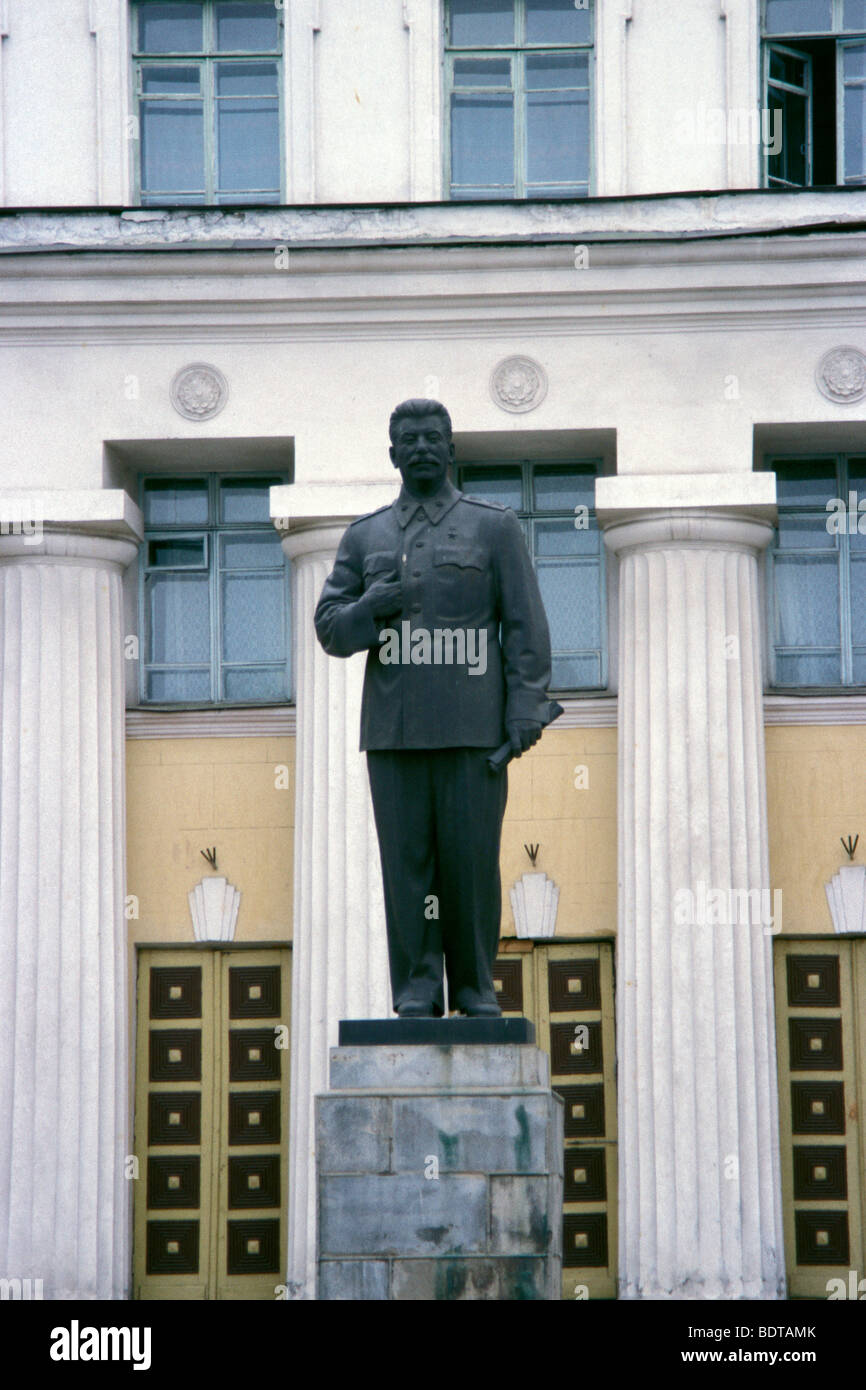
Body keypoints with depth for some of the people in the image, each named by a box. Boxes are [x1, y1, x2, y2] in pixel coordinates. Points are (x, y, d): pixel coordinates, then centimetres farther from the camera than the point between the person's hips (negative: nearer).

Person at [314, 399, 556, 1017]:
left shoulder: (495, 526, 8)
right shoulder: (364, 537, 15)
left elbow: (526, 626, 3)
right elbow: (330, 629, 13)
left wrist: (525, 712, -6)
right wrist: (376, 605, -8)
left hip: (473, 729, -2)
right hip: (393, 729, 2)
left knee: (473, 859, -3)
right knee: (406, 860, -1)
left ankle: (476, 989, 6)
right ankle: (416, 990, 4)